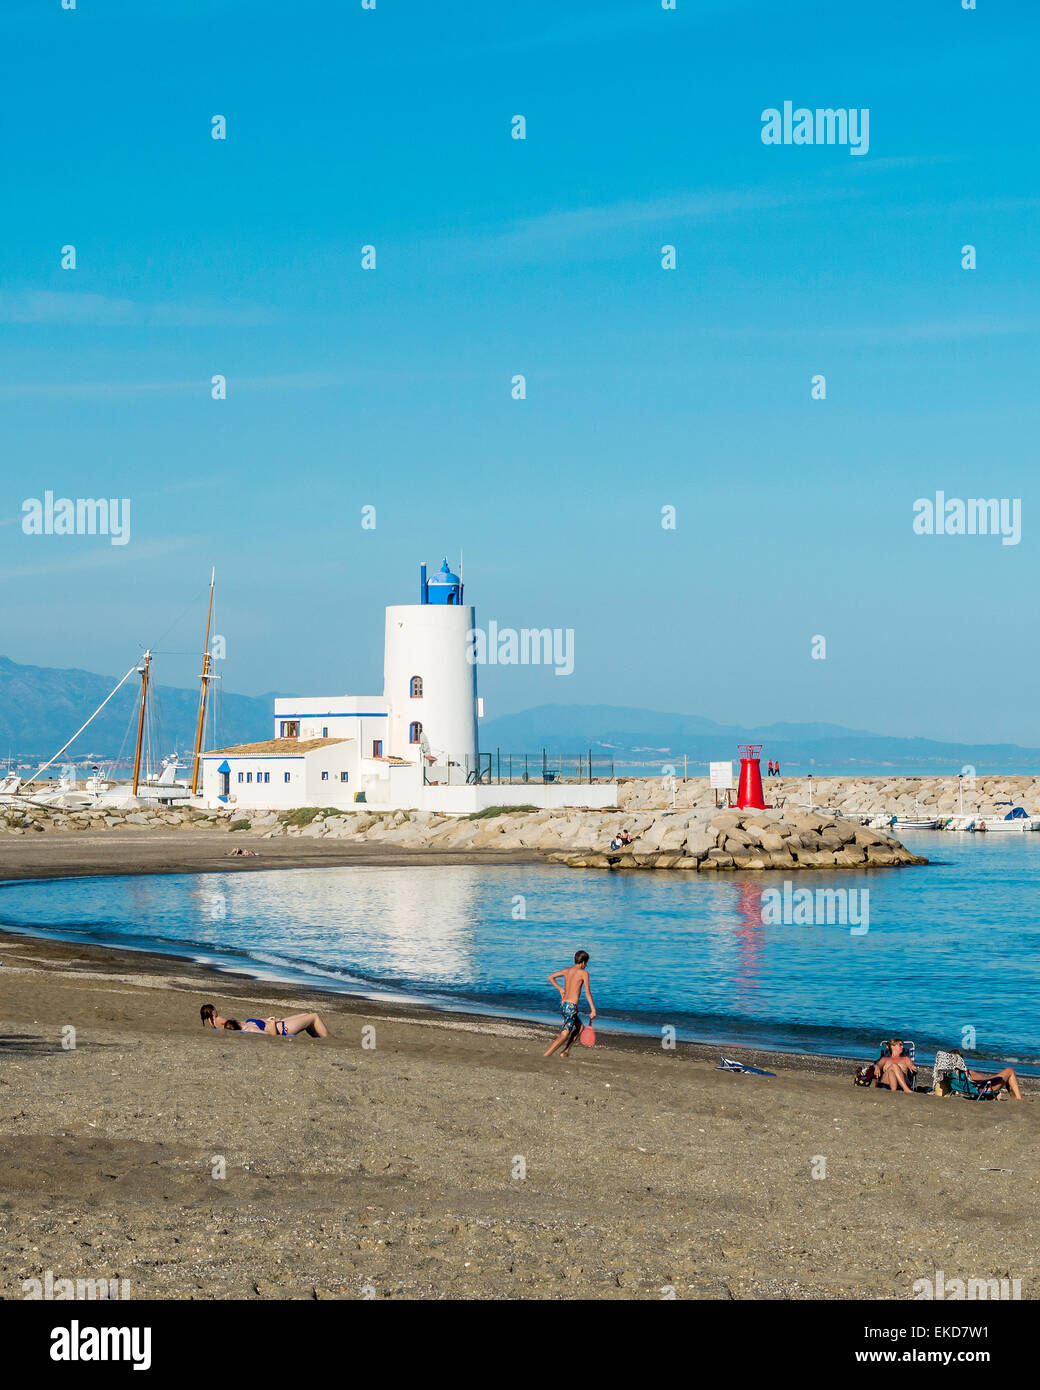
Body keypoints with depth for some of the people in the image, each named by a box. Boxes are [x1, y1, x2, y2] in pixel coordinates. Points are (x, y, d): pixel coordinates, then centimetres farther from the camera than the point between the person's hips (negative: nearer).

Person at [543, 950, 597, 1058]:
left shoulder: (567, 970, 11)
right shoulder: (584, 973, -7)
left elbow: (550, 977, 17)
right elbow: (587, 992, -13)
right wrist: (593, 1010, -13)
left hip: (562, 1004, 8)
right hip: (571, 1006, -8)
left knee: (580, 1027, 24)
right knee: (564, 1035, -6)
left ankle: (565, 1052, 21)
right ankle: (546, 1055, -16)